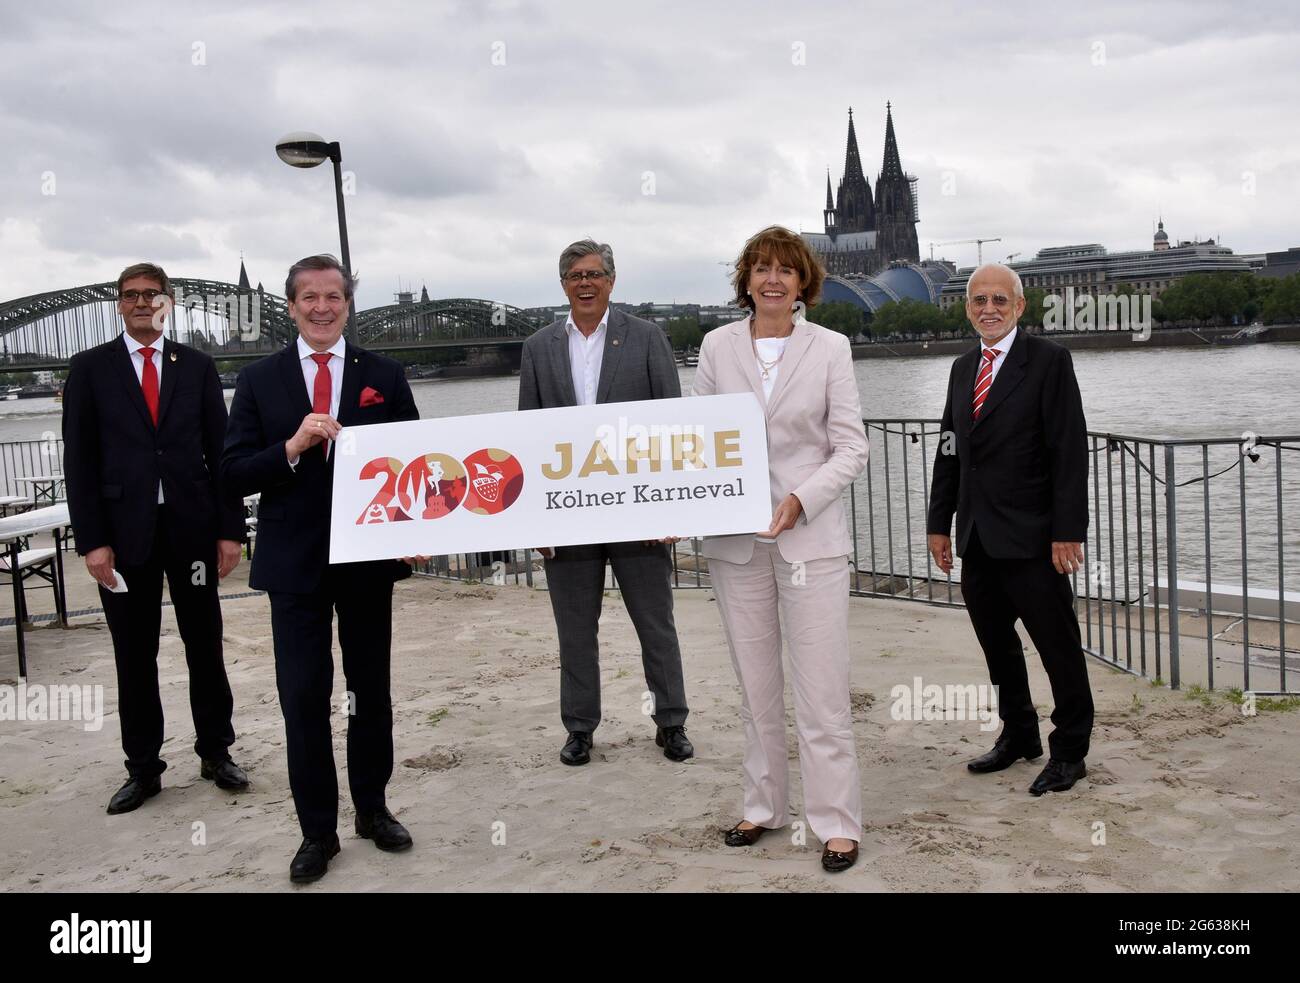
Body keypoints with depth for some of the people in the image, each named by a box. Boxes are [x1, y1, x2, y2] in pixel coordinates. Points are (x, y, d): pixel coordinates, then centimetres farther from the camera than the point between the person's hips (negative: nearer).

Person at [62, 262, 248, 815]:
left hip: (192, 527, 1)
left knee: (205, 646, 9)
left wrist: (230, 528, -1)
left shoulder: (197, 366, 7)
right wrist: (92, 540, -7)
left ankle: (216, 753, 23)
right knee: (134, 656, 7)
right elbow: (79, 459, 0)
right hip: (124, 530, -1)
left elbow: (220, 451, 5)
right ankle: (143, 768, 19)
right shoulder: (90, 369, 4)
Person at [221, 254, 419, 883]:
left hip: (367, 557, 1)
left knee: (371, 689, 13)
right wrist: (291, 448, -20)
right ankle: (317, 830, 15)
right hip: (294, 563, 0)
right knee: (303, 698, 2)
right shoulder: (259, 380, 2)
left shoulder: (384, 376, 3)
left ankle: (372, 809, 29)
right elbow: (234, 472, -3)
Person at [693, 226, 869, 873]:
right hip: (734, 536, 3)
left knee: (821, 690, -3)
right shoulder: (717, 345, 5)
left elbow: (851, 447, -1)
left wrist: (801, 499, -16)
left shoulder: (829, 348, 0)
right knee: (754, 685, 13)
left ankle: (837, 821, 11)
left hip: (810, 535, -2)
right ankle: (764, 807, 28)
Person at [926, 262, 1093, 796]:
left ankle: (1069, 752, 17)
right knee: (997, 645, 15)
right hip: (977, 538, 7)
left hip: (1031, 537, -6)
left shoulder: (1048, 360, -6)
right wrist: (939, 522, 11)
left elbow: (1070, 450, -11)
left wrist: (1068, 531, -16)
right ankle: (1019, 736, 30)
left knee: (1059, 647, 3)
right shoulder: (963, 368, 14)